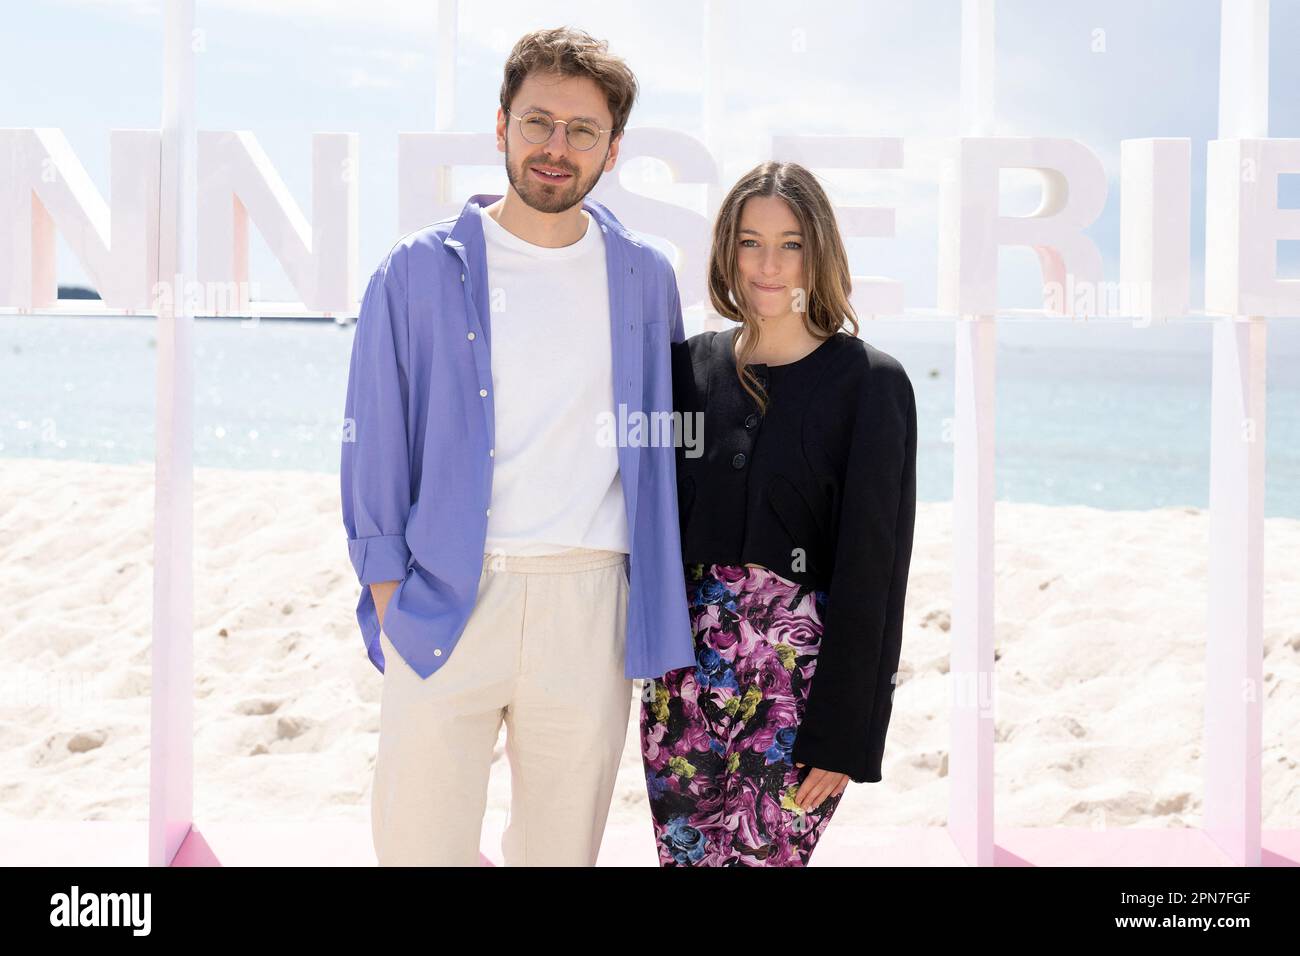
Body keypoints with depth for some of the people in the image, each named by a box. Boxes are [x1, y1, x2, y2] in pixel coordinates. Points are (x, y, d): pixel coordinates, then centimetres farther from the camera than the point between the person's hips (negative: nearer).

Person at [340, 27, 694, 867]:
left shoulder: (646, 280, 9)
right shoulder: (420, 272, 2)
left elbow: (665, 445, 15)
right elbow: (375, 447, 4)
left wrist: (662, 620, 9)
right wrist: (388, 593, -3)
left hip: (591, 604, 2)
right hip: (445, 603, -2)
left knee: (562, 848, 10)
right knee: (418, 844, -1)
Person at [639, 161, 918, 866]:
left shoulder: (870, 383, -5)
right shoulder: (691, 364, 8)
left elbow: (871, 568, -7)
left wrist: (843, 734, -10)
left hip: (799, 673, -4)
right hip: (686, 668, 4)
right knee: (682, 857, 7)